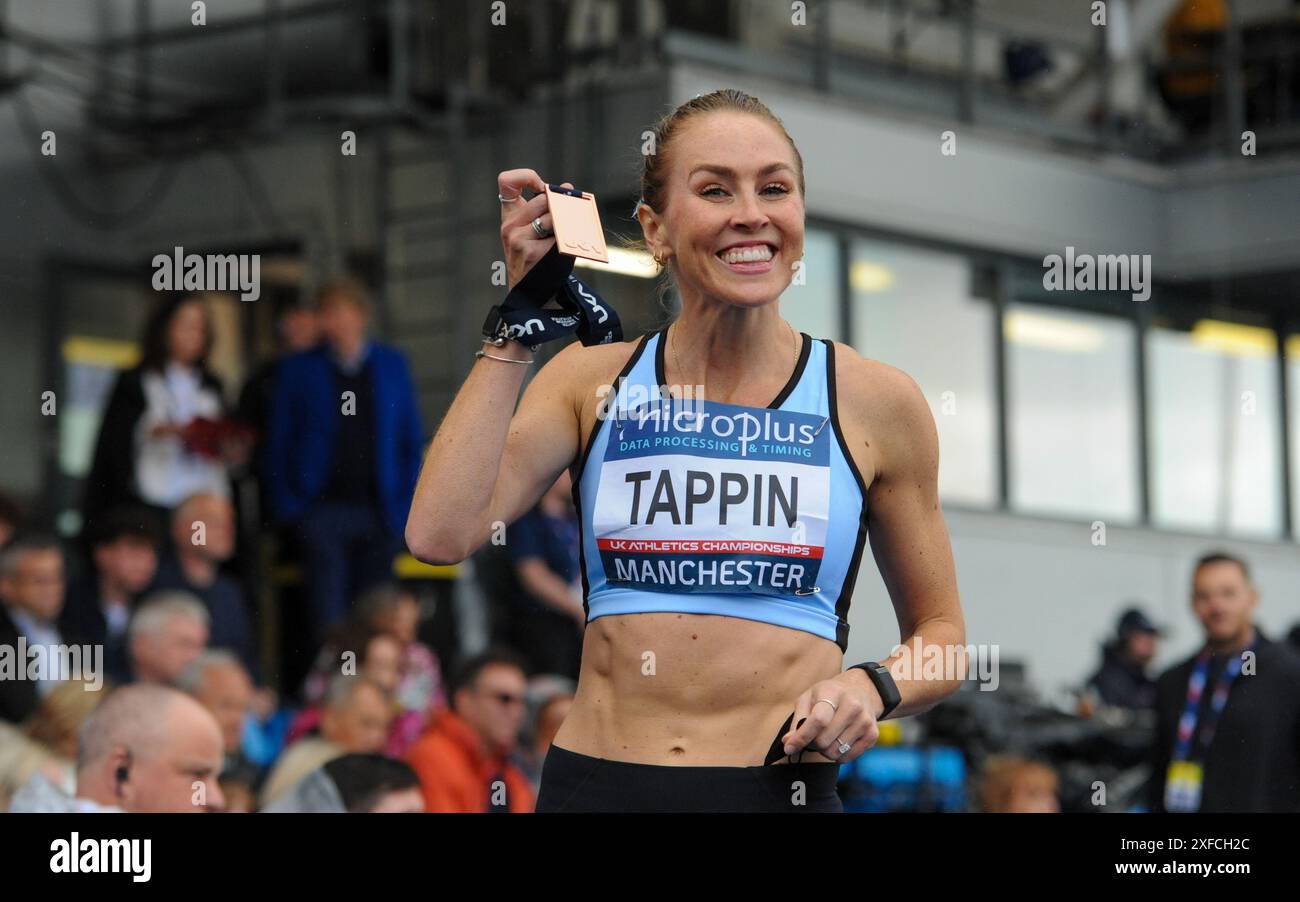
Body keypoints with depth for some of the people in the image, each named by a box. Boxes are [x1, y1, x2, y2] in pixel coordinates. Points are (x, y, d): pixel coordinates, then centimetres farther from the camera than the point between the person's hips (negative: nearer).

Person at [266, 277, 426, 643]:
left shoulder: (392, 365, 9)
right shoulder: (298, 369, 4)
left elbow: (412, 439, 11)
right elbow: (279, 443, 6)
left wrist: (406, 503, 3)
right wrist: (287, 506, -2)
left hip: (379, 513, 2)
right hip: (323, 511, -2)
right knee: (328, 616, -8)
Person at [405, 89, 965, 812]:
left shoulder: (876, 401, 2)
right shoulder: (595, 380, 5)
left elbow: (942, 635, 11)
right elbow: (440, 533, -11)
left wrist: (870, 687, -11)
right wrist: (520, 319, -7)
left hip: (782, 790, -1)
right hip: (597, 784, 1)